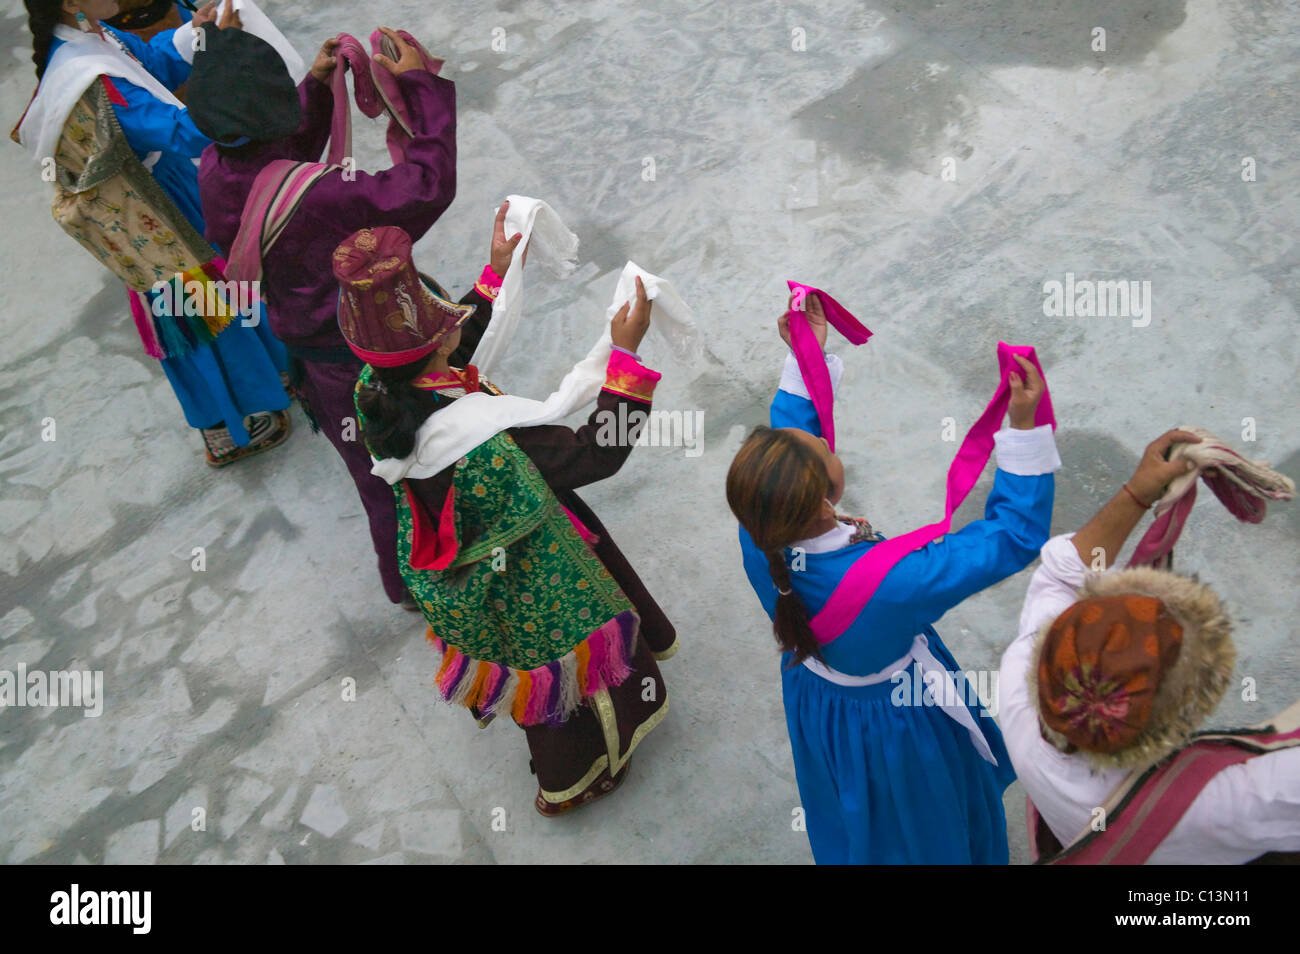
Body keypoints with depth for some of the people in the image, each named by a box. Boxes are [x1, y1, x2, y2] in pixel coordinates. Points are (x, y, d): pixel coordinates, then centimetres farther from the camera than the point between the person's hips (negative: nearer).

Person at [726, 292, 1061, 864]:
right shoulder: (890, 585, -48)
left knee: (848, 822, 38)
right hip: (893, 725, -5)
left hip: (814, 701, 5)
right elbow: (1014, 537, -36)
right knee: (926, 828, 31)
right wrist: (1024, 426, -37)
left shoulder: (757, 539, -32)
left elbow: (791, 426, -11)